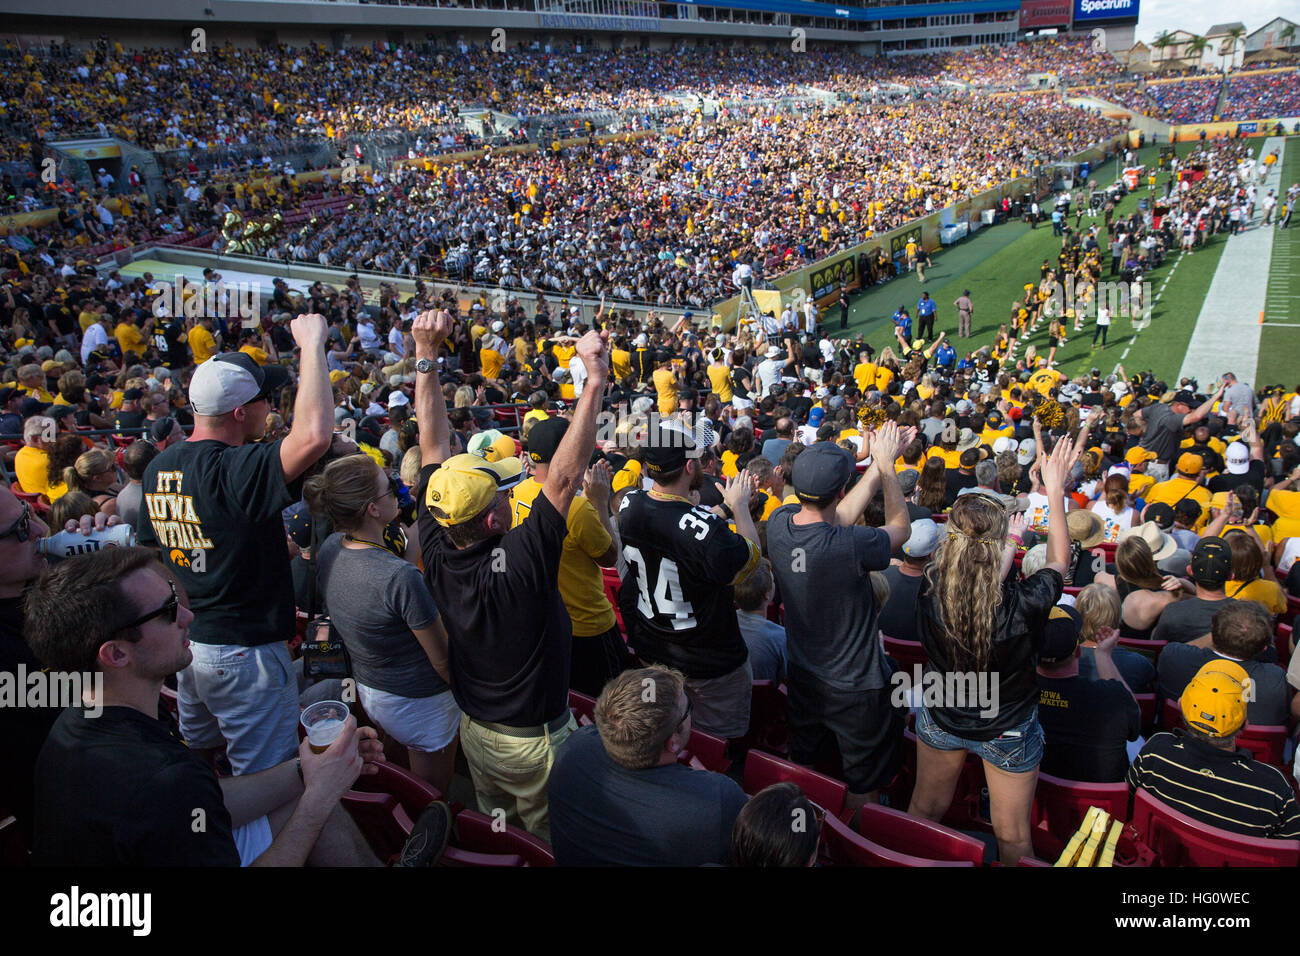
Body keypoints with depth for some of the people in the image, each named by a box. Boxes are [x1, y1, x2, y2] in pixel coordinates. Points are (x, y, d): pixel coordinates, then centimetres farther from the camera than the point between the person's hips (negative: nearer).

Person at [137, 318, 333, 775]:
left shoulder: (158, 467, 4)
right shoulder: (236, 470, -25)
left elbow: (150, 551, 14)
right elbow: (314, 434, -40)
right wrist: (312, 344, -28)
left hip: (184, 646, 9)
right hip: (243, 652, -9)